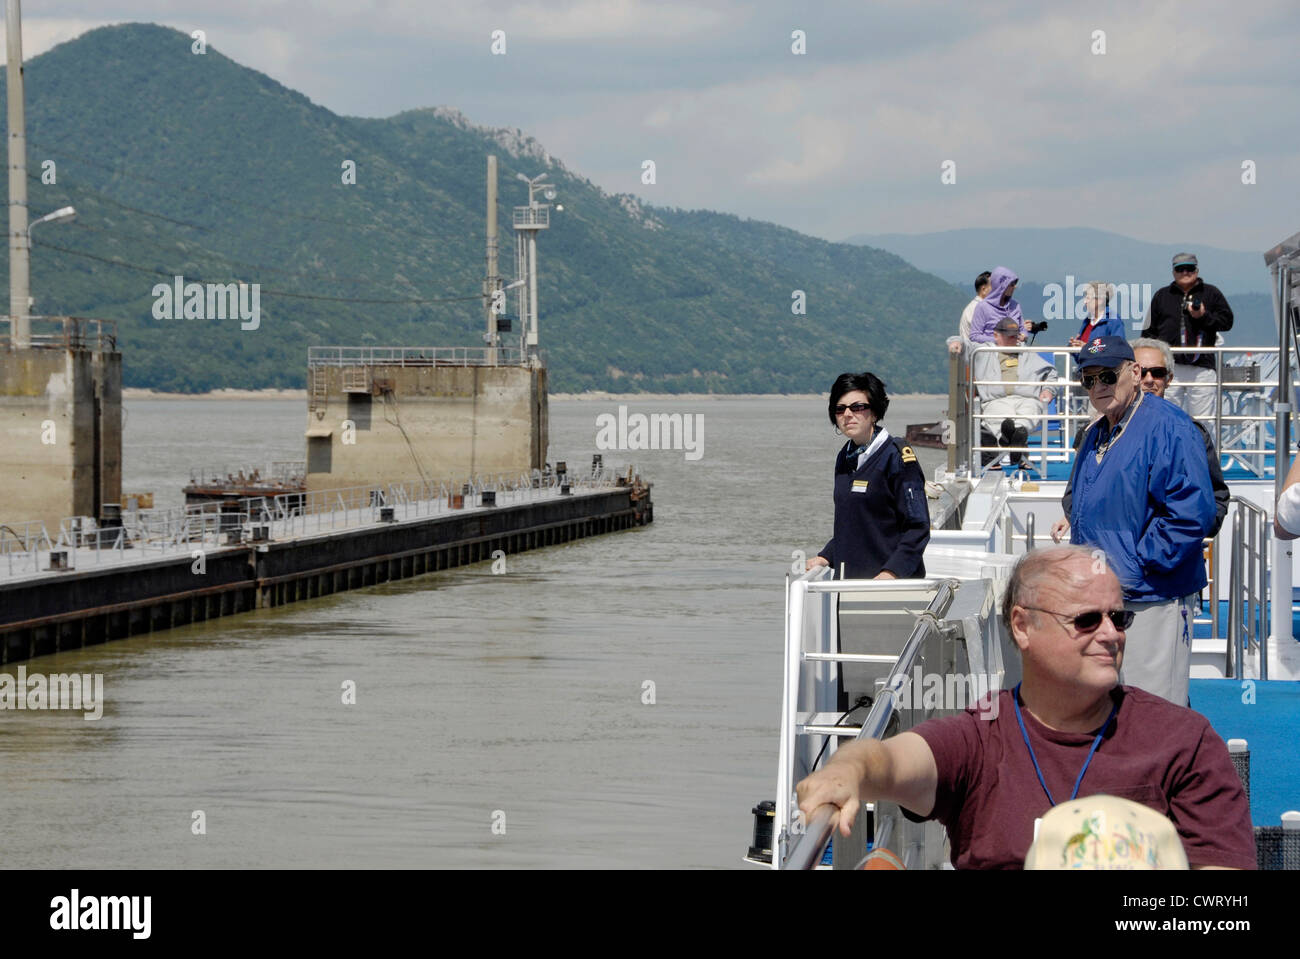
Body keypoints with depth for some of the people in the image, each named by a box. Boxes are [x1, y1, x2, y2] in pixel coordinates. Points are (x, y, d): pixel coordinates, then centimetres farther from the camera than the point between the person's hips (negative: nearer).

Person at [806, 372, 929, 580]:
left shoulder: (896, 457, -8)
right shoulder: (845, 458, 15)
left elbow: (918, 527, -11)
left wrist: (892, 572, -20)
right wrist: (826, 557, 12)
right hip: (848, 579, 7)